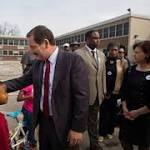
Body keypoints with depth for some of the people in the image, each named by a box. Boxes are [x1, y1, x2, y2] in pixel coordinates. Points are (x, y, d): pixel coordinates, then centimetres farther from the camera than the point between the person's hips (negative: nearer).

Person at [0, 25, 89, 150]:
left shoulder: (73, 60, -18)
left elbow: (82, 96, -18)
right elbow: (21, 81, 12)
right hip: (42, 121, 6)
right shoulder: (37, 63, 3)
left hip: (63, 124, -5)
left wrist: (77, 128, -17)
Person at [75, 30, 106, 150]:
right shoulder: (78, 53, -12)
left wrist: (103, 91, 9)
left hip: (97, 95, 6)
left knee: (93, 121, 21)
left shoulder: (101, 54, 8)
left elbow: (103, 74, 12)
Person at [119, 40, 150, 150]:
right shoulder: (130, 70, 2)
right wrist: (124, 108, -6)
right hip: (127, 113, 4)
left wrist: (138, 112, -13)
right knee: (124, 140, 12)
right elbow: (123, 90, 4)